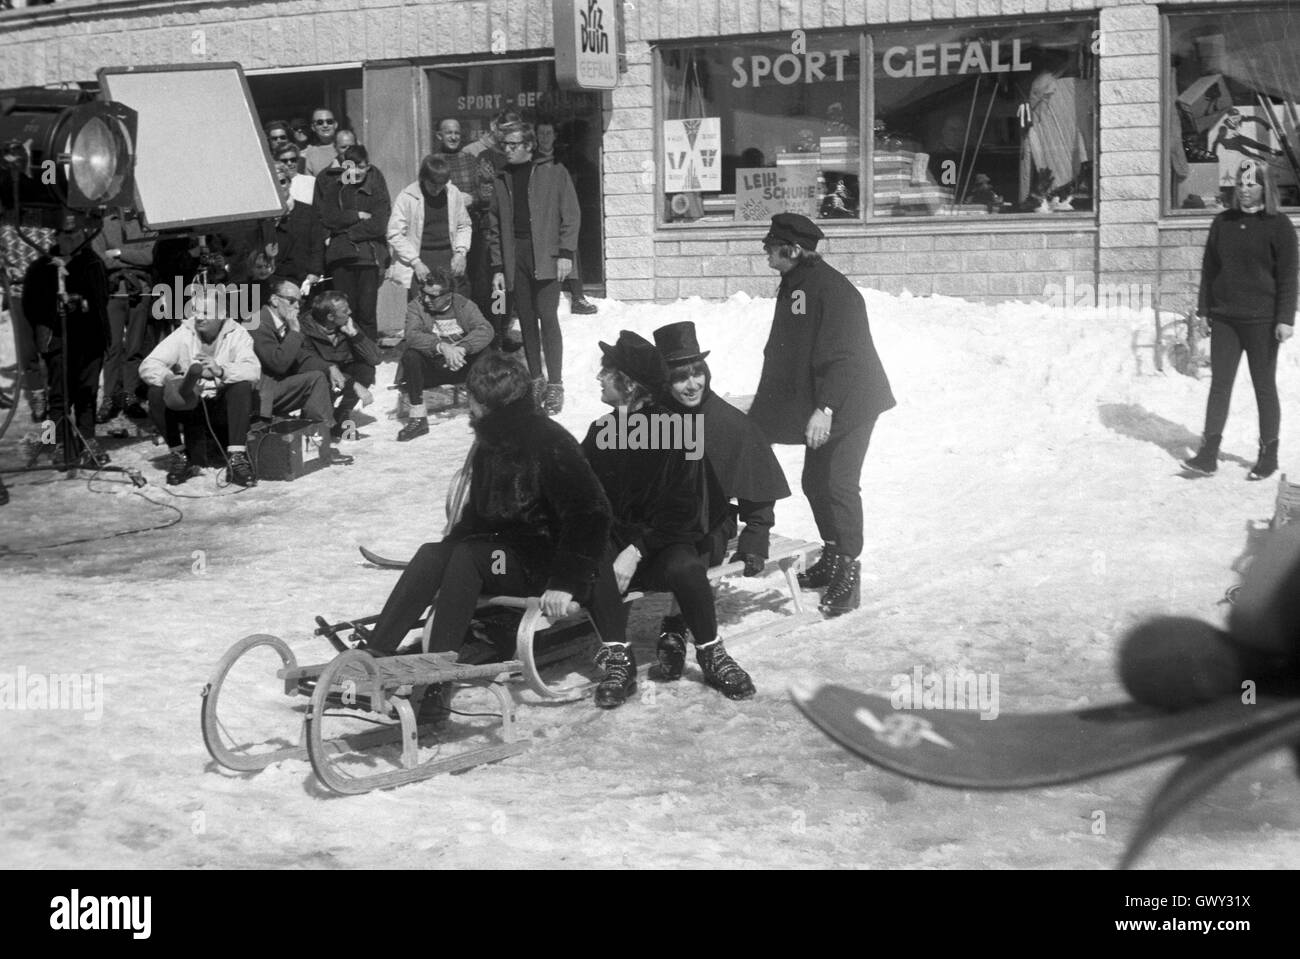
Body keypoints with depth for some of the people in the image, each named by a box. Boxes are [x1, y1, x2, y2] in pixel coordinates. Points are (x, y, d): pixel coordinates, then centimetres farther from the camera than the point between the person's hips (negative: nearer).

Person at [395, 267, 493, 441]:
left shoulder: (464, 305, -2)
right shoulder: (416, 306, -5)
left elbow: (485, 330, -20)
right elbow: (412, 335, -24)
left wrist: (461, 348, -37)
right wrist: (442, 347, -39)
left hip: (460, 367, 1)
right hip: (430, 371, 0)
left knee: (487, 350, -24)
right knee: (410, 356, -30)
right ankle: (417, 417, -21)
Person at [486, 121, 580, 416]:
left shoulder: (553, 172, 2)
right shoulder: (501, 180, 14)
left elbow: (571, 214, -1)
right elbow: (495, 226, 14)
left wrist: (566, 252, -10)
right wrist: (497, 268, 7)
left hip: (545, 256, -4)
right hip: (514, 257, 4)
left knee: (547, 317, -10)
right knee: (526, 321, 7)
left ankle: (555, 385, -6)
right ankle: (536, 381, 16)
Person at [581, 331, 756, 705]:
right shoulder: (600, 433, 8)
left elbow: (682, 514, -11)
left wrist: (638, 550, -25)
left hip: (662, 545, -3)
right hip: (612, 543, 3)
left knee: (684, 566, -35)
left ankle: (711, 654, -12)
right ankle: (618, 659, -19)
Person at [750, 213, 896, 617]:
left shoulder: (830, 288, -20)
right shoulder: (792, 287, 11)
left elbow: (840, 355, -26)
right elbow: (781, 353, 18)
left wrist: (825, 408, -31)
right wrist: (763, 409, 19)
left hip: (849, 403, -10)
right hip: (818, 406, 10)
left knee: (838, 484, -12)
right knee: (815, 482, 14)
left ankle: (848, 575, -5)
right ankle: (832, 560, 29)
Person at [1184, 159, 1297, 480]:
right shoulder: (1223, 222, 7)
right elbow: (1209, 267, 13)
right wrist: (1205, 307, 10)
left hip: (1261, 320, -4)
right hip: (1224, 318, 4)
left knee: (1264, 387, 5)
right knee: (1219, 383, 1)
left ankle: (1269, 455, 16)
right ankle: (1208, 454, 1)